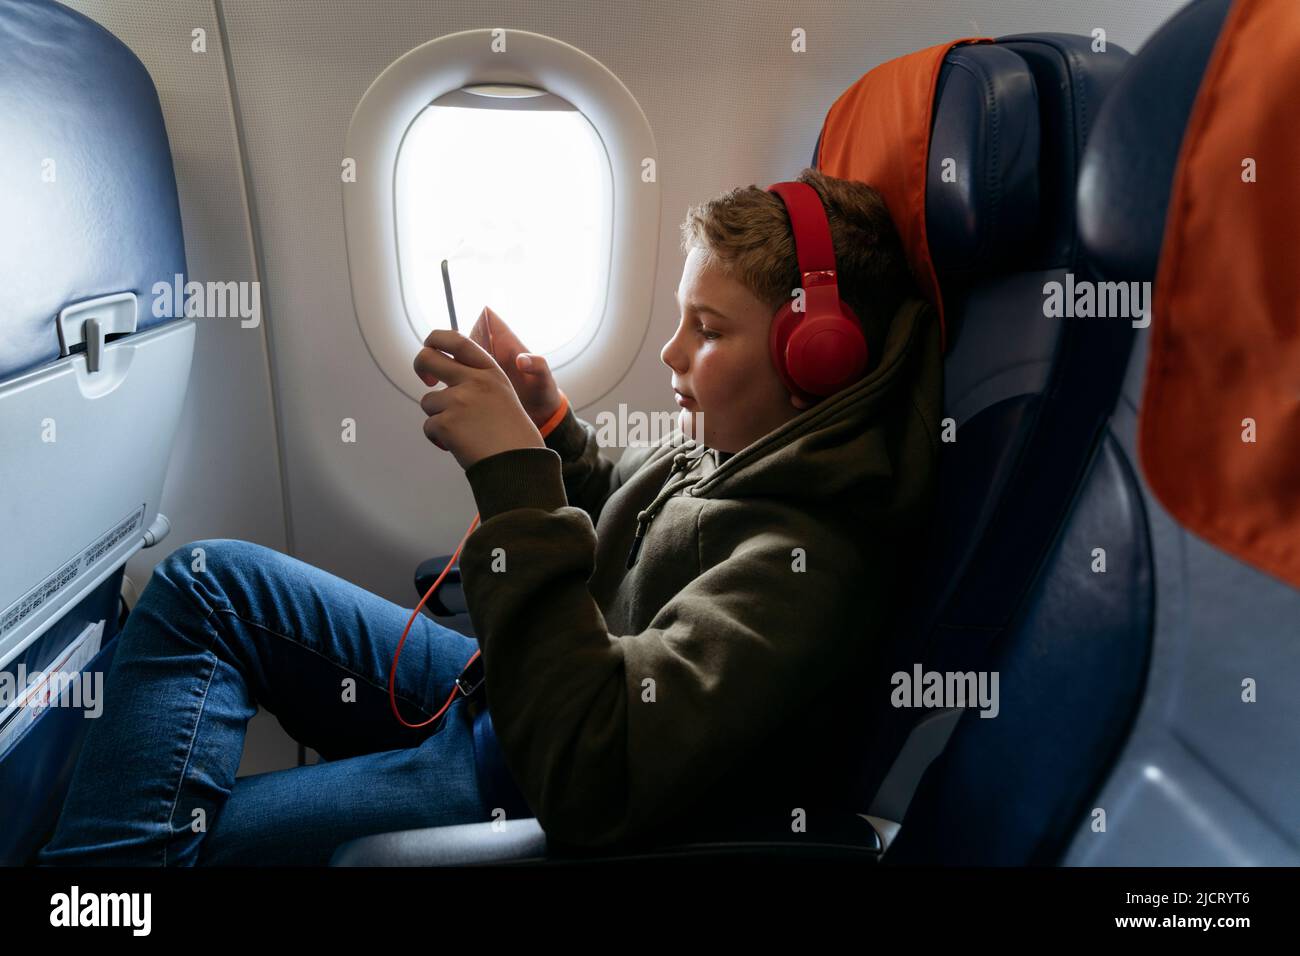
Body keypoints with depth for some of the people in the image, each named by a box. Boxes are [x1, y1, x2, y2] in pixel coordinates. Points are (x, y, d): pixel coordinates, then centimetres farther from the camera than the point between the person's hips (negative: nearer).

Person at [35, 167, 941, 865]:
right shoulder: (730, 438, -2)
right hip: (500, 689, 9)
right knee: (207, 580, 6)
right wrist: (547, 423, -6)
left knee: (149, 834, -15)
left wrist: (515, 472, -35)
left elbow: (592, 778, -36)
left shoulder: (814, 555, -29)